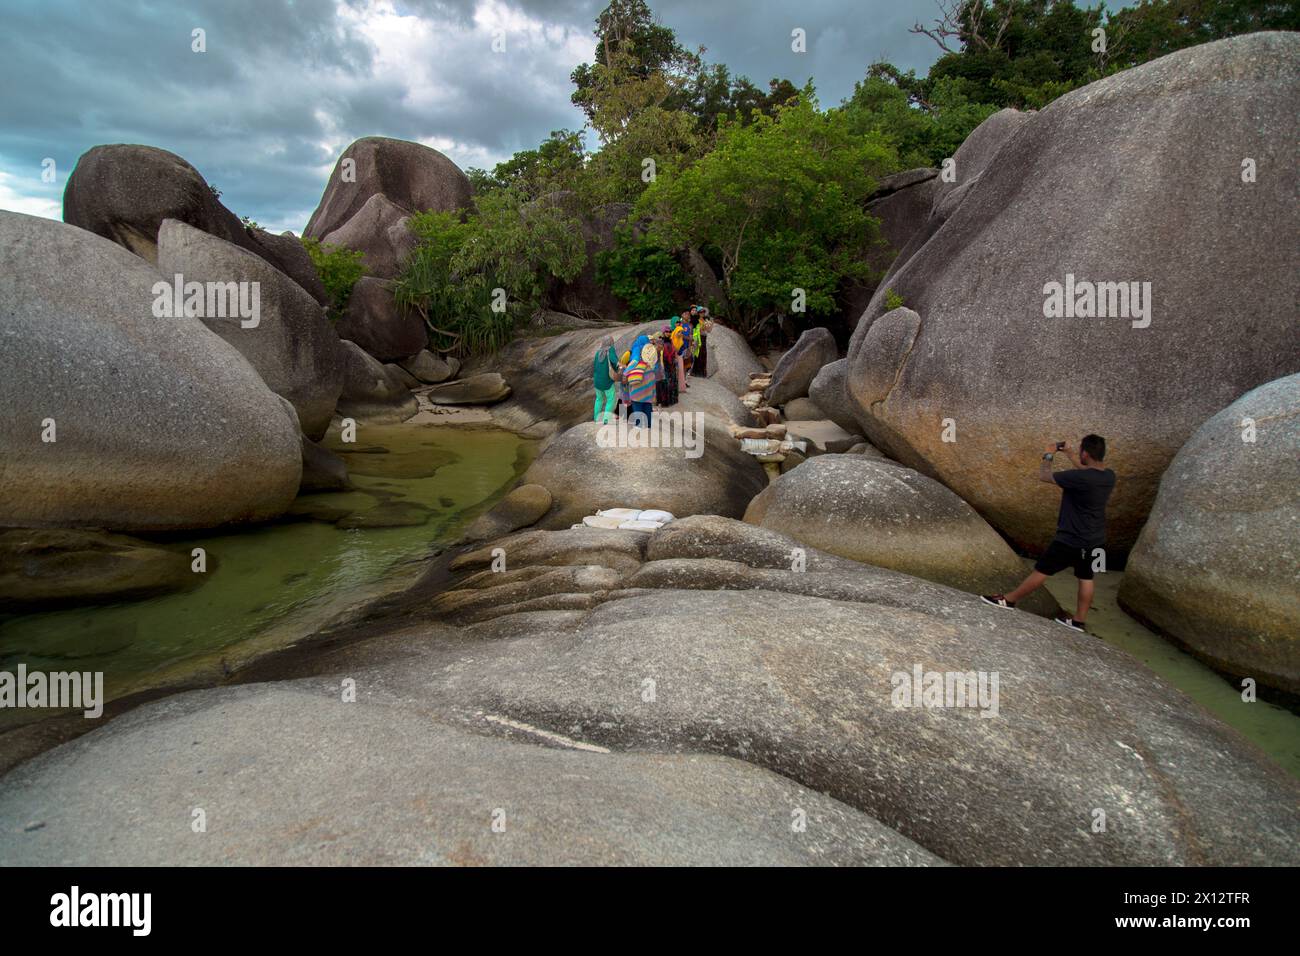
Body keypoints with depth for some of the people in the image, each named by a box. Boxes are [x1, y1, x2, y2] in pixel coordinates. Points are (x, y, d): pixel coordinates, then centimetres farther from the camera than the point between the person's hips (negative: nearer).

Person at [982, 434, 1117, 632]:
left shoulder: (1079, 477, -29)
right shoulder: (1109, 476, -4)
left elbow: (1044, 476, -17)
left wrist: (1048, 456, 0)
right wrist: (1071, 457, 21)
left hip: (1072, 539, -7)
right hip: (1094, 539, 7)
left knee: (1041, 570, 3)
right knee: (1085, 578, 16)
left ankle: (1008, 600, 15)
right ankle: (1079, 620, 25)